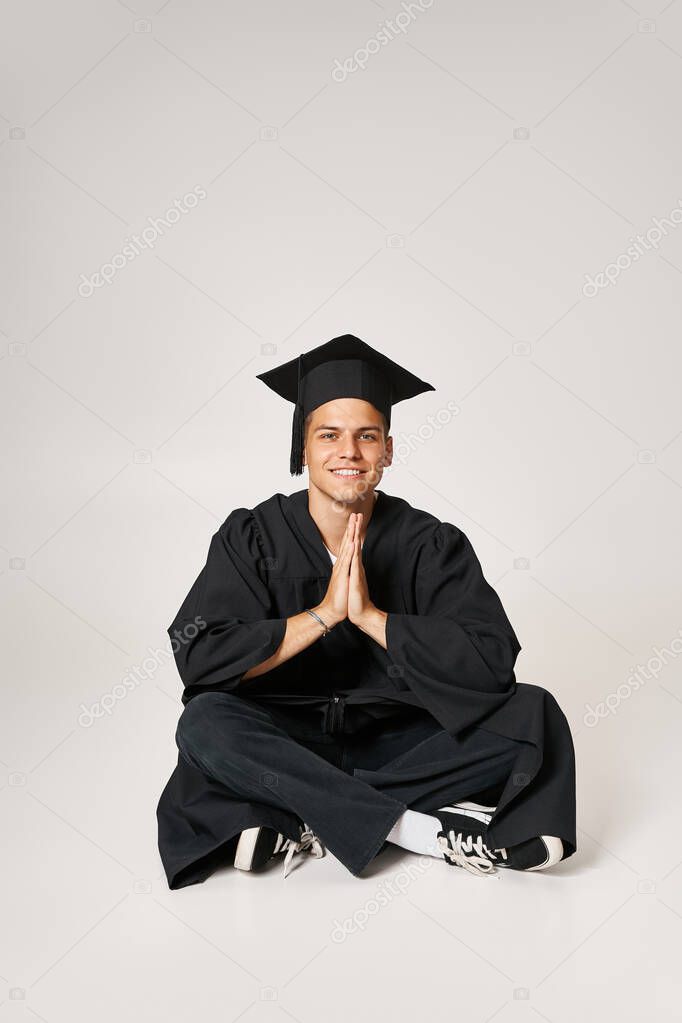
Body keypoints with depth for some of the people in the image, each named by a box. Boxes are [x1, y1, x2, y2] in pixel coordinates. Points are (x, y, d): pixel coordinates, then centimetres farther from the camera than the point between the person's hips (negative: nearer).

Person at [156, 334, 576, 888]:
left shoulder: (432, 544, -5)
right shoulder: (251, 538, -4)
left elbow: (493, 660, -16)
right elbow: (198, 657, -16)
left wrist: (370, 615, -23)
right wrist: (321, 614, -22)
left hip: (403, 744, 1)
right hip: (286, 746, 0)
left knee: (534, 714, -21)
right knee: (204, 721, -30)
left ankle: (294, 826, -25)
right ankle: (415, 827, -27)